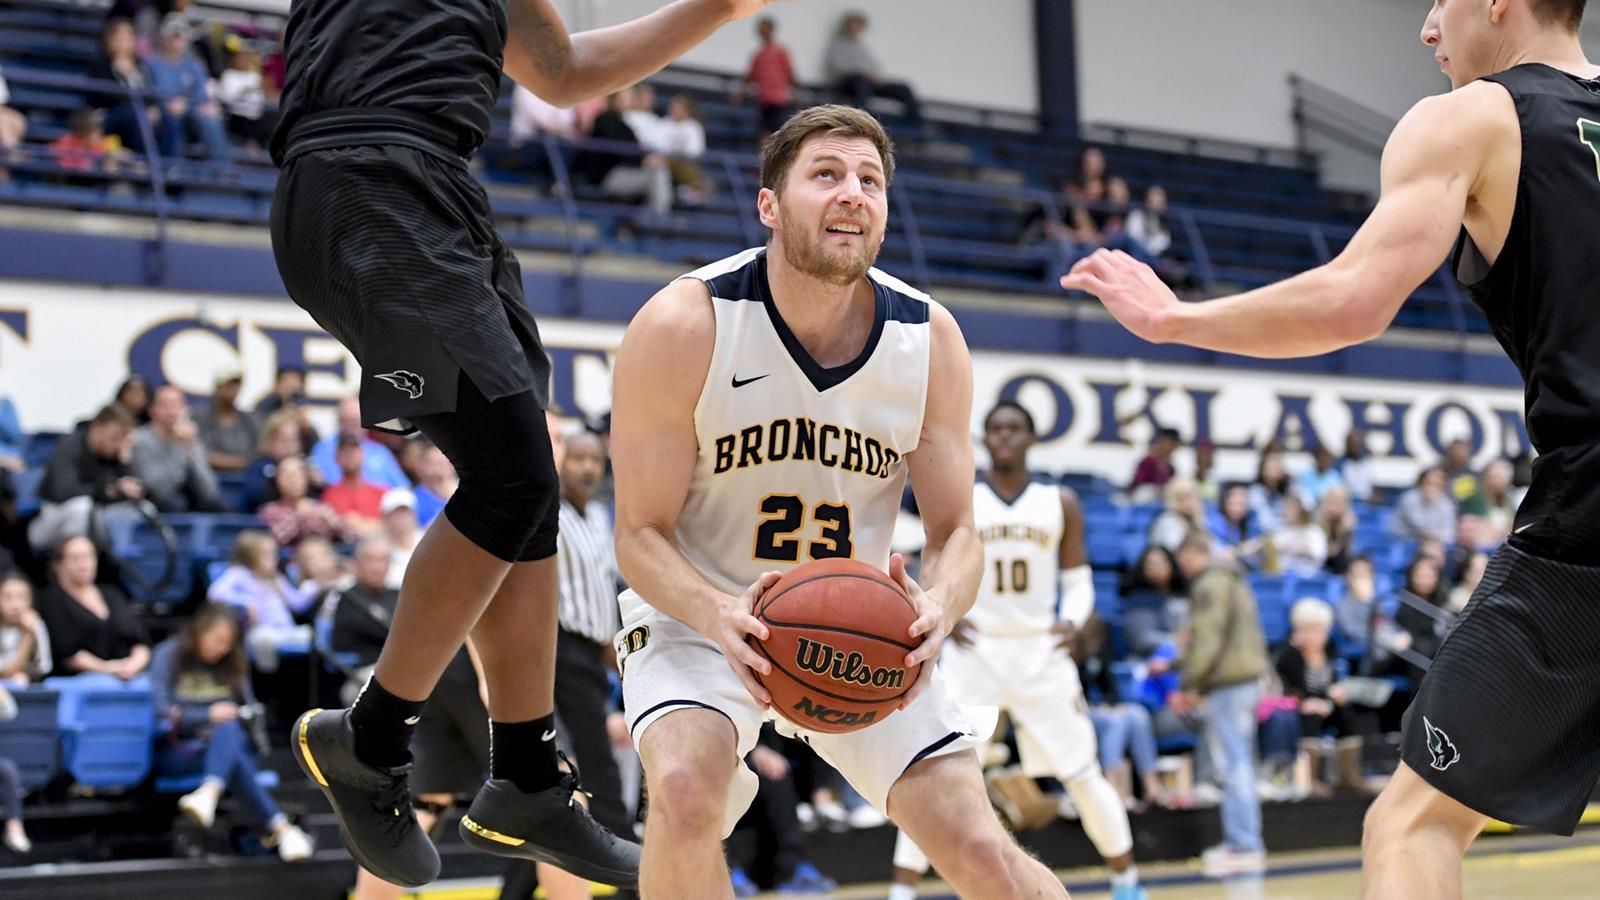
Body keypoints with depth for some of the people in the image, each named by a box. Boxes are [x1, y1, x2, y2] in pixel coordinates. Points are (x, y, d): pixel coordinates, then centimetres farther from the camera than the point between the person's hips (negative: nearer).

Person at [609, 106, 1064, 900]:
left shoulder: (930, 340, -12)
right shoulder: (682, 327, -21)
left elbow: (955, 534, -6)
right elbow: (640, 535, -16)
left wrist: (937, 610, -30)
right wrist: (722, 616, -37)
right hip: (701, 613, -2)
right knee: (684, 791, -32)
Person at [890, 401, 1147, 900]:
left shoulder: (1060, 503, 4)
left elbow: (1078, 580, 7)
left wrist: (1071, 620, -13)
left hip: (1040, 652, 1)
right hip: (974, 650, -1)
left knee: (1083, 773, 6)